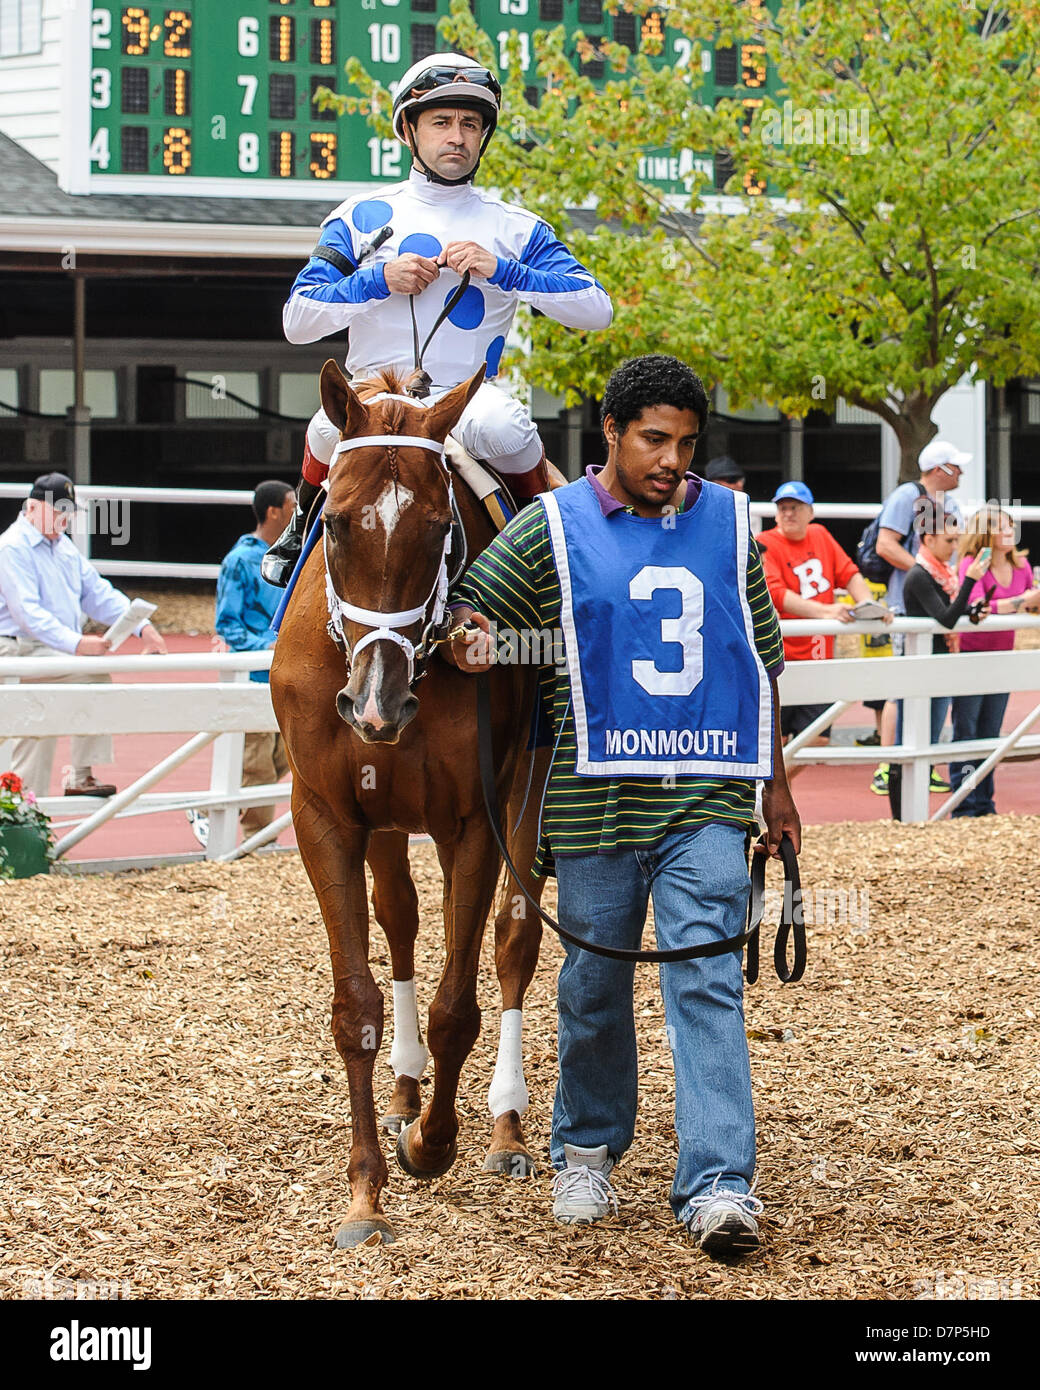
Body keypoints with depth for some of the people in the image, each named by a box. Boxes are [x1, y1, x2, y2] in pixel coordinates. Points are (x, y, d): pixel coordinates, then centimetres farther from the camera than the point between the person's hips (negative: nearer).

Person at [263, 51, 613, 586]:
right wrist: (381, 280, -9)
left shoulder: (516, 228, 11)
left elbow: (597, 308, 1)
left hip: (469, 394, -1)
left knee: (499, 425, -37)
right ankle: (304, 527, 1)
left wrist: (501, 271, -10)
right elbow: (297, 321, 5)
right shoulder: (361, 217, 12)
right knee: (334, 427, -34)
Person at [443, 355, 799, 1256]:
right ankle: (587, 1151, 31)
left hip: (709, 801, 1)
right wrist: (467, 643, -22)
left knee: (707, 980, -10)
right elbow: (465, 608, 3)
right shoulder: (553, 528, 1)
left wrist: (776, 783, 18)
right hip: (598, 797, 0)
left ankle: (720, 1184, -14)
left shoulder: (727, 523, 9)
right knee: (596, 982, 11)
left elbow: (762, 659, 17)